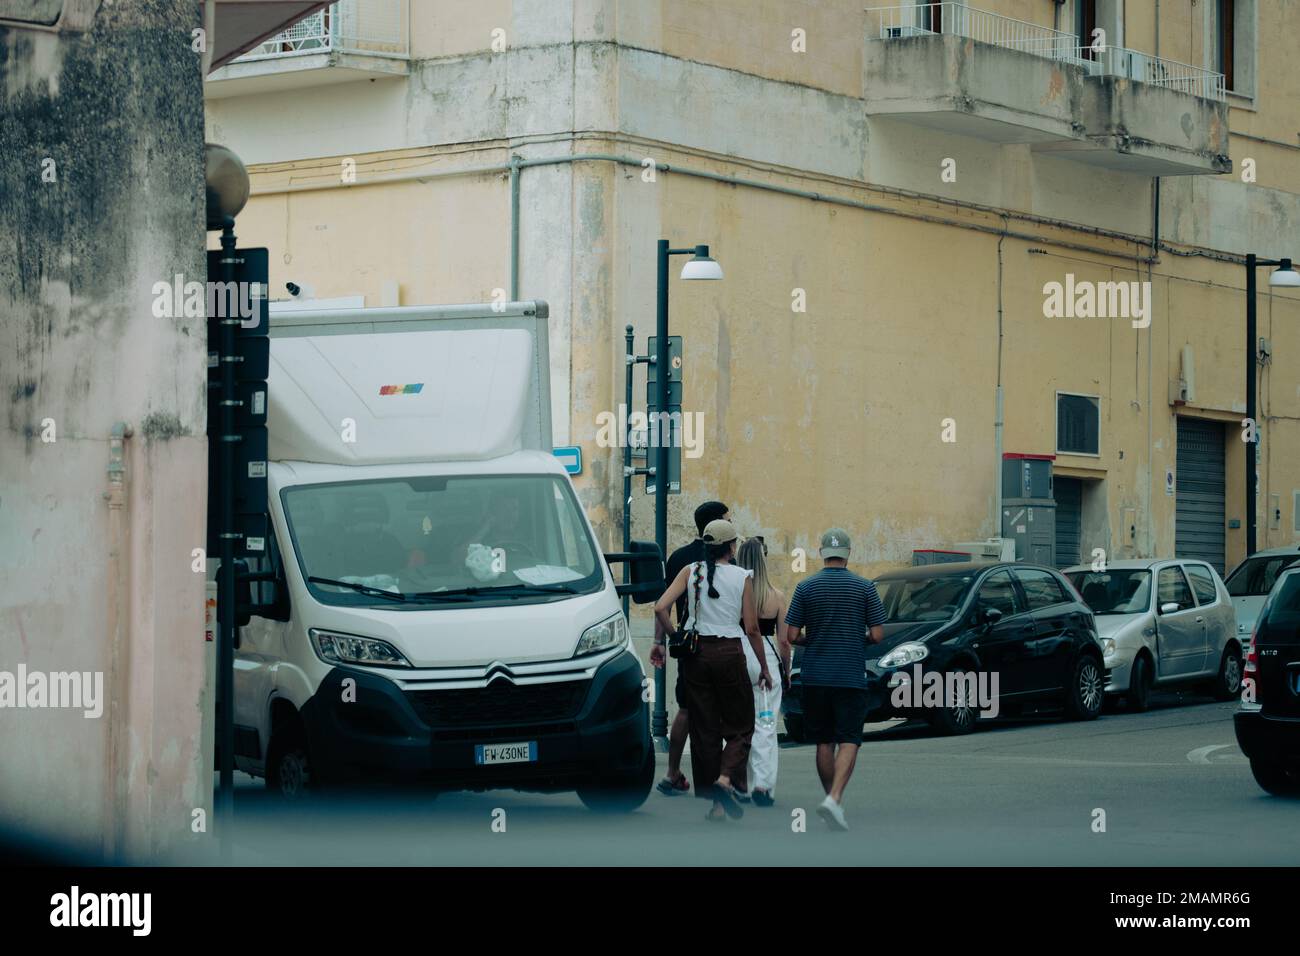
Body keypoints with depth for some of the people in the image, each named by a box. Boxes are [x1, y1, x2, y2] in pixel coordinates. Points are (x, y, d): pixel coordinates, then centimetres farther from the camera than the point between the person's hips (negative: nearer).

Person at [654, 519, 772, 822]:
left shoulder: (691, 572, 2)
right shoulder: (743, 577, -3)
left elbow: (661, 608, -8)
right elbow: (752, 628, -2)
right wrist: (764, 667, 8)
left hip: (695, 653, 3)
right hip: (729, 653, -3)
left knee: (704, 728, 9)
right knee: (740, 725, 10)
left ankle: (716, 802, 10)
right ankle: (726, 777, -17)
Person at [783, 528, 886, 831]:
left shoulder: (806, 587, -1)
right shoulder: (864, 587, -3)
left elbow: (792, 635, -2)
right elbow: (878, 635, -4)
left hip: (815, 677, 2)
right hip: (851, 677, -2)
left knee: (824, 742, 13)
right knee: (848, 742, -3)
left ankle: (833, 800, 20)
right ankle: (834, 799, -22)